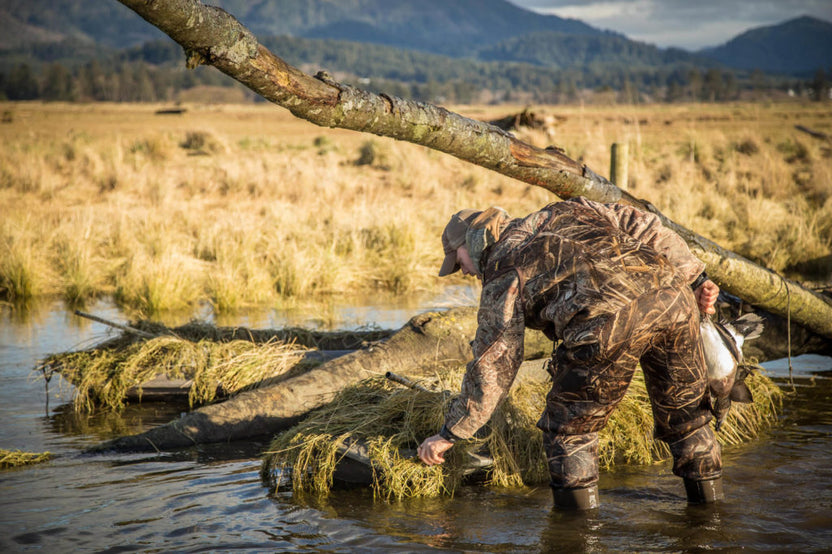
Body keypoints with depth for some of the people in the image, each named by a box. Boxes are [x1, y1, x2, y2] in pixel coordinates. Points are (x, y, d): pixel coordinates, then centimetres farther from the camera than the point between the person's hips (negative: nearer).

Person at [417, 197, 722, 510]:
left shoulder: (503, 273, 17)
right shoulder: (564, 213, 34)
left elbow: (493, 363, 14)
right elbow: (641, 226, 26)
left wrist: (451, 434, 22)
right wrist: (694, 278, 25)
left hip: (611, 315, -6)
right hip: (669, 292, 6)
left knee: (568, 427, 12)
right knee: (685, 414, 23)